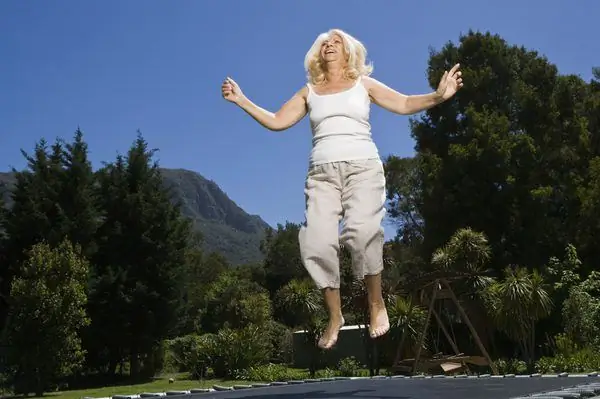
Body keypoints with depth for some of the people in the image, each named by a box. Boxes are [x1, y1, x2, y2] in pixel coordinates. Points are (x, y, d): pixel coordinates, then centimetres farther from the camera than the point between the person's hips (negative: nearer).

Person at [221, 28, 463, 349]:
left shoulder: (363, 84, 16)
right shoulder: (309, 92, 21)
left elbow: (404, 104, 7)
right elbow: (276, 121, 16)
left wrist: (438, 96, -9)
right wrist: (241, 100, 10)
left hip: (362, 167, -2)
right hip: (322, 172, 2)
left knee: (362, 232, -28)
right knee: (316, 243, -17)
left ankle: (376, 303, -9)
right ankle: (335, 316, -2)